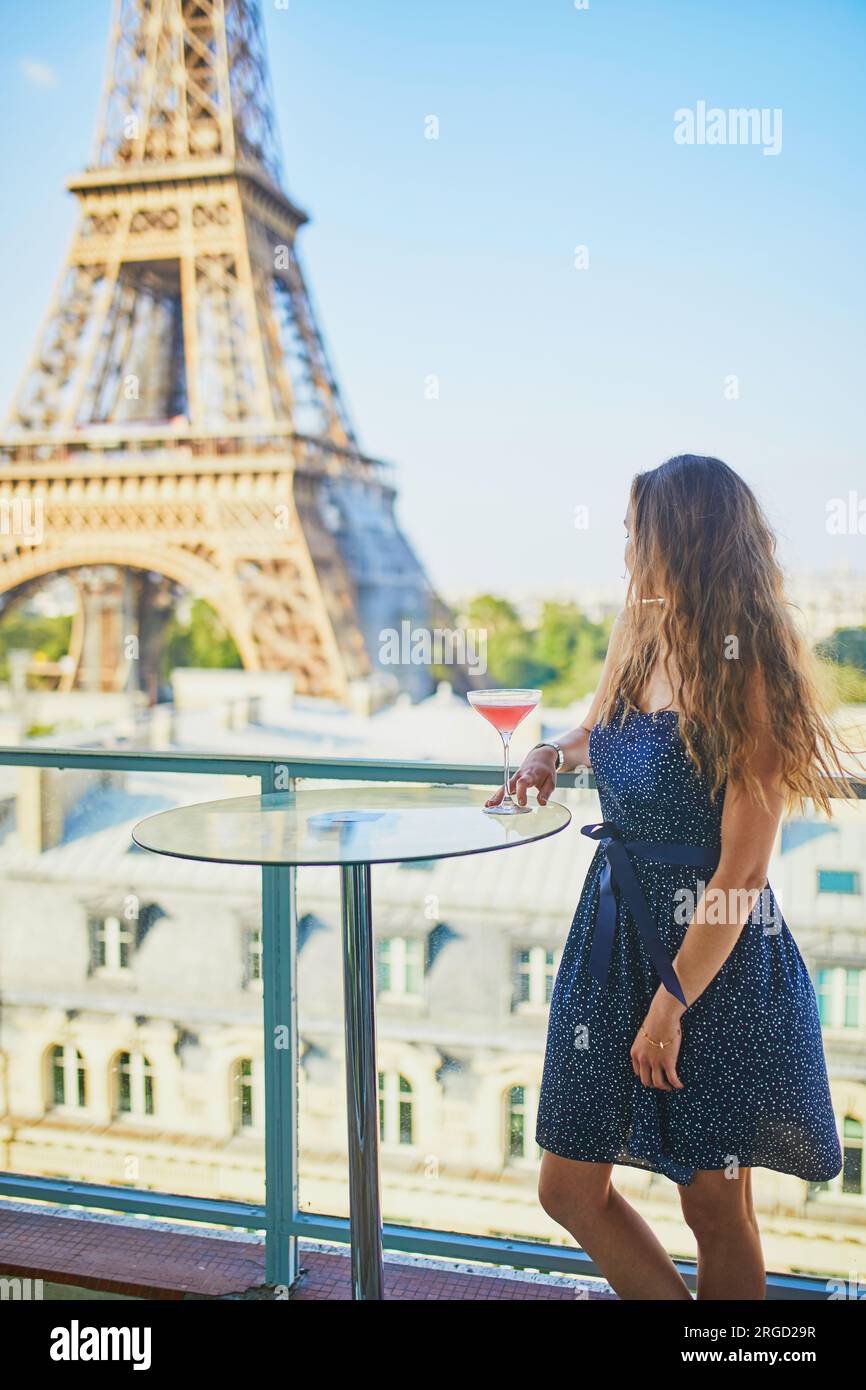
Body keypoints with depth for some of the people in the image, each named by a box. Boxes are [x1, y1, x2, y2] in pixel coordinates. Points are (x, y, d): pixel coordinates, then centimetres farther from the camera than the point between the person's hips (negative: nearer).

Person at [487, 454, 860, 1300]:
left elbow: (742, 873, -19)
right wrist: (554, 753, 8)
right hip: (614, 930, 7)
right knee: (569, 1190, 11)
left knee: (716, 1208, 11)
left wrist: (672, 1001, -18)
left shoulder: (745, 676, -17)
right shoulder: (638, 641, 4)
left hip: (712, 956, -7)